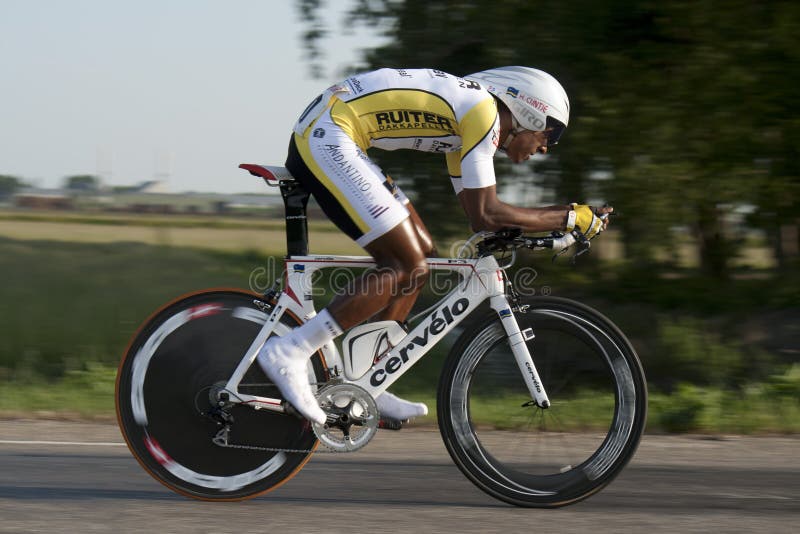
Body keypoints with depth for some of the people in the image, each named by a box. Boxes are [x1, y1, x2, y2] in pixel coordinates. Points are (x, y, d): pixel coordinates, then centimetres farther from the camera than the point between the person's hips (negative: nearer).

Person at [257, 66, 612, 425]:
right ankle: (289, 353, -12)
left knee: (422, 251, 12)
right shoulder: (484, 112, -10)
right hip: (328, 140, -11)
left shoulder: (464, 112, 20)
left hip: (316, 136, 11)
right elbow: (484, 214, -15)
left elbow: (475, 212, 26)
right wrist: (569, 218, -8)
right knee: (408, 268, -11)